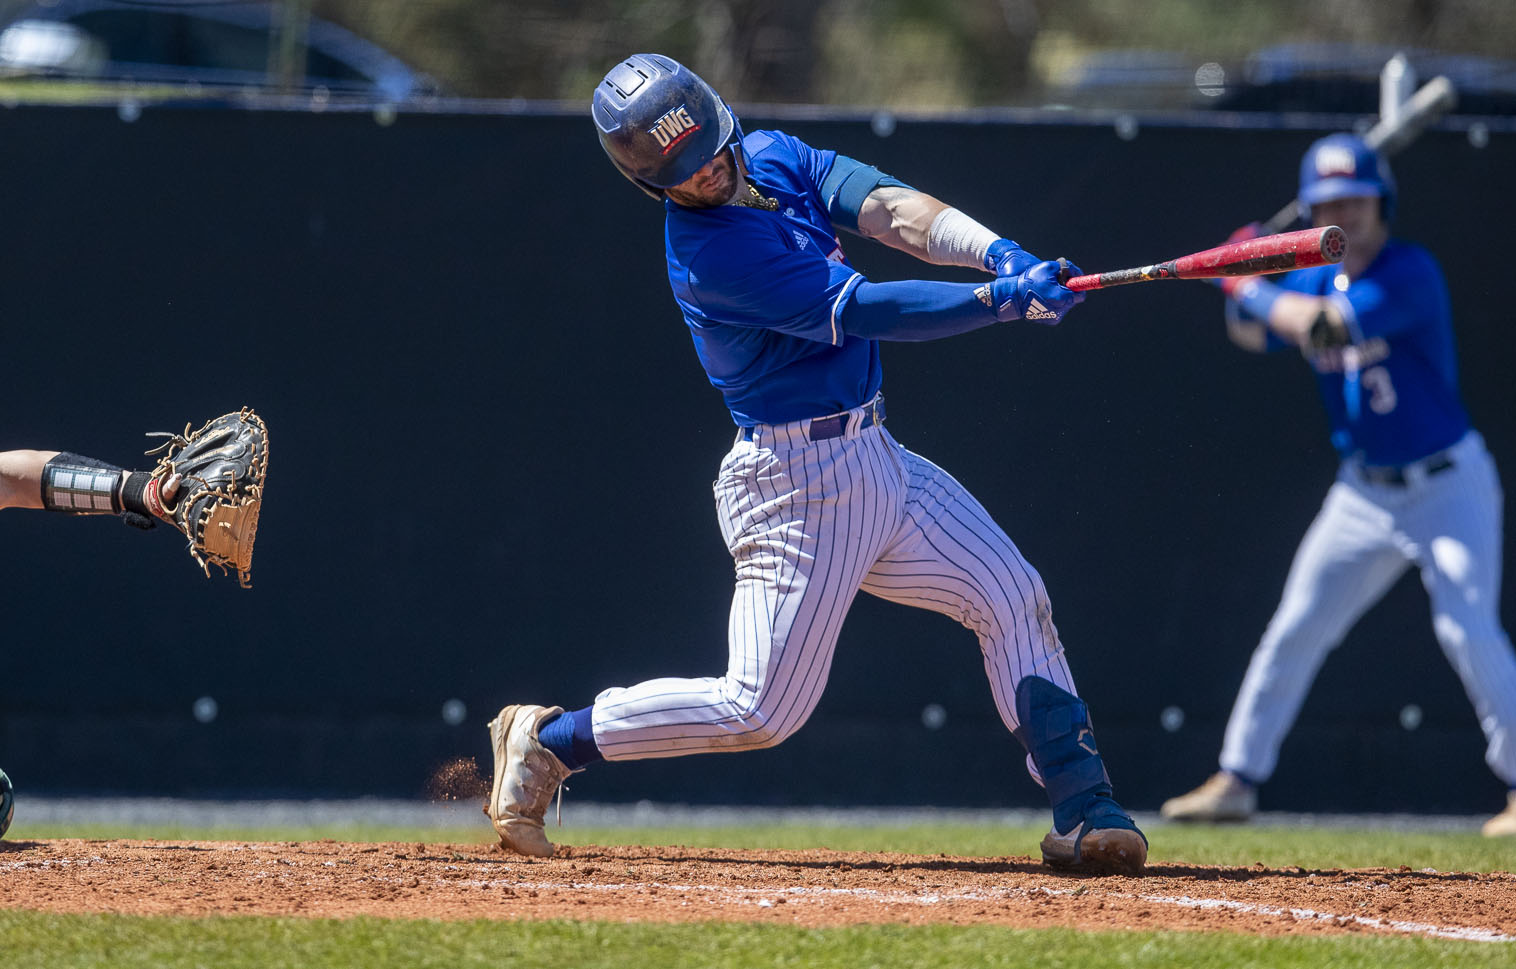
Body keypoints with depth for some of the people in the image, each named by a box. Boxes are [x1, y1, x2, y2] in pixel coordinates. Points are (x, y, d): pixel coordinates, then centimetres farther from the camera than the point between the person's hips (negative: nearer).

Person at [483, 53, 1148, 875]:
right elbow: (865, 311, -25)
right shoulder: (706, 254, -22)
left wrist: (994, 252, -26)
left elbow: (889, 210, -9)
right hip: (798, 485, -9)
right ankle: (548, 740, 7)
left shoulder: (774, 157, 4)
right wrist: (1004, 299, -29)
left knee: (1014, 599, 6)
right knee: (762, 708, -8)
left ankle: (1082, 812, 9)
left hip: (873, 458, 9)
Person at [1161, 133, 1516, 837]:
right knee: (1295, 630, 6)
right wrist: (1245, 293, -11)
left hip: (1447, 485, -7)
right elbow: (1252, 334, 9)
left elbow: (1326, 325, -29)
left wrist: (1250, 286, -15)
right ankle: (1237, 780, 15)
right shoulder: (1319, 279, 5)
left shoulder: (1411, 272, -19)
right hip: (1364, 491, 7)